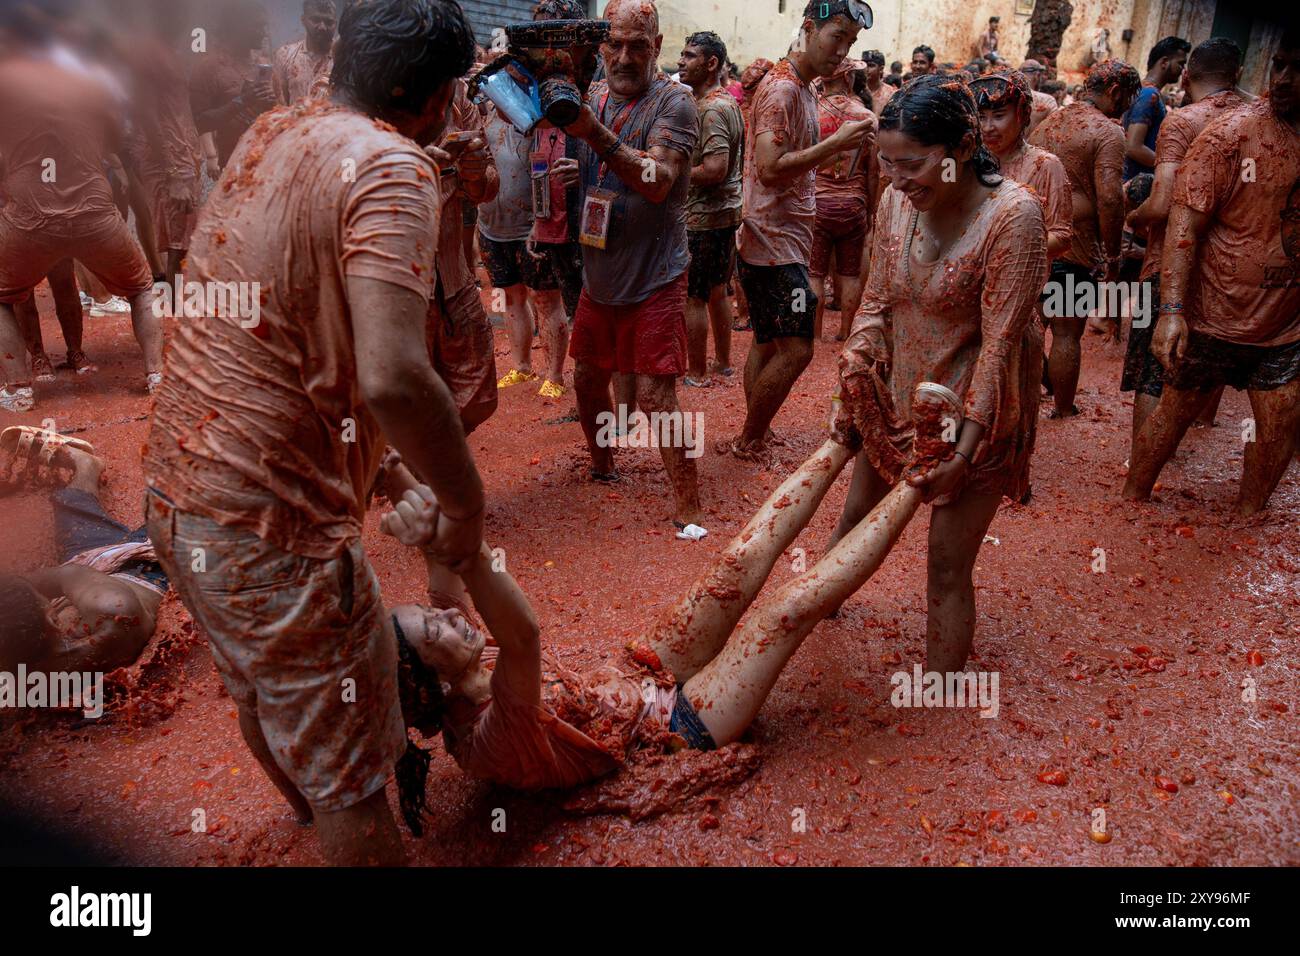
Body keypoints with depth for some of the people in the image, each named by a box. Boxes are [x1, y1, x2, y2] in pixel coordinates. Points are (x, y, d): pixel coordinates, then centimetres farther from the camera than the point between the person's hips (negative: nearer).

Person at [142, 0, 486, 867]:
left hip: (174, 487, 10)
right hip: (273, 520, -9)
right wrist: (466, 503, -18)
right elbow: (392, 377, -34)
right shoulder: (391, 167, -19)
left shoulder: (271, 133, 7)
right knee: (349, 770, 10)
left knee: (262, 695, 32)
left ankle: (313, 819, 59)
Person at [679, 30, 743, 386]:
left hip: (703, 218, -10)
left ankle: (696, 372, 7)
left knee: (693, 298, -1)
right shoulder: (728, 101, 13)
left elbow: (714, 169, -27)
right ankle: (723, 361, 28)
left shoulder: (711, 109, -18)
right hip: (726, 212, 10)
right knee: (717, 290, 18)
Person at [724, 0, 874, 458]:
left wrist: (844, 143, 8)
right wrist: (835, 143, -22)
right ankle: (749, 441, 4)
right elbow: (771, 168, -24)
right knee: (796, 348, -10)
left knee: (767, 342, 15)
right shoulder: (782, 88, -14)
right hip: (775, 243, -10)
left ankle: (756, 435, 25)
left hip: (784, 239, 10)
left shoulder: (804, 89, 17)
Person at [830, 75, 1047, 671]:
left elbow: (1001, 341, -23)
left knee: (947, 569, 3)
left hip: (974, 416, -5)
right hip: (897, 398, 6)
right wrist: (853, 376, -12)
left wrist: (963, 450, -25)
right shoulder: (898, 201, -6)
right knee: (854, 516, 23)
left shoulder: (1012, 215, -23)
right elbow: (876, 301, 4)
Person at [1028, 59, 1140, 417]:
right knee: (1067, 332, 3)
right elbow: (1109, 198, -19)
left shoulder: (1048, 122, 15)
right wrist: (1112, 256, -11)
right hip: (1073, 246, -7)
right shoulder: (1107, 131, -9)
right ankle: (1062, 412, 12)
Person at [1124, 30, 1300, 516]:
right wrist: (1172, 309, -27)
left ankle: (1247, 519, 26)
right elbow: (1185, 223, -18)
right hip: (1213, 317, -4)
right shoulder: (1231, 134, -12)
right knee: (1175, 412, 8)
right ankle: (1132, 500, 26)